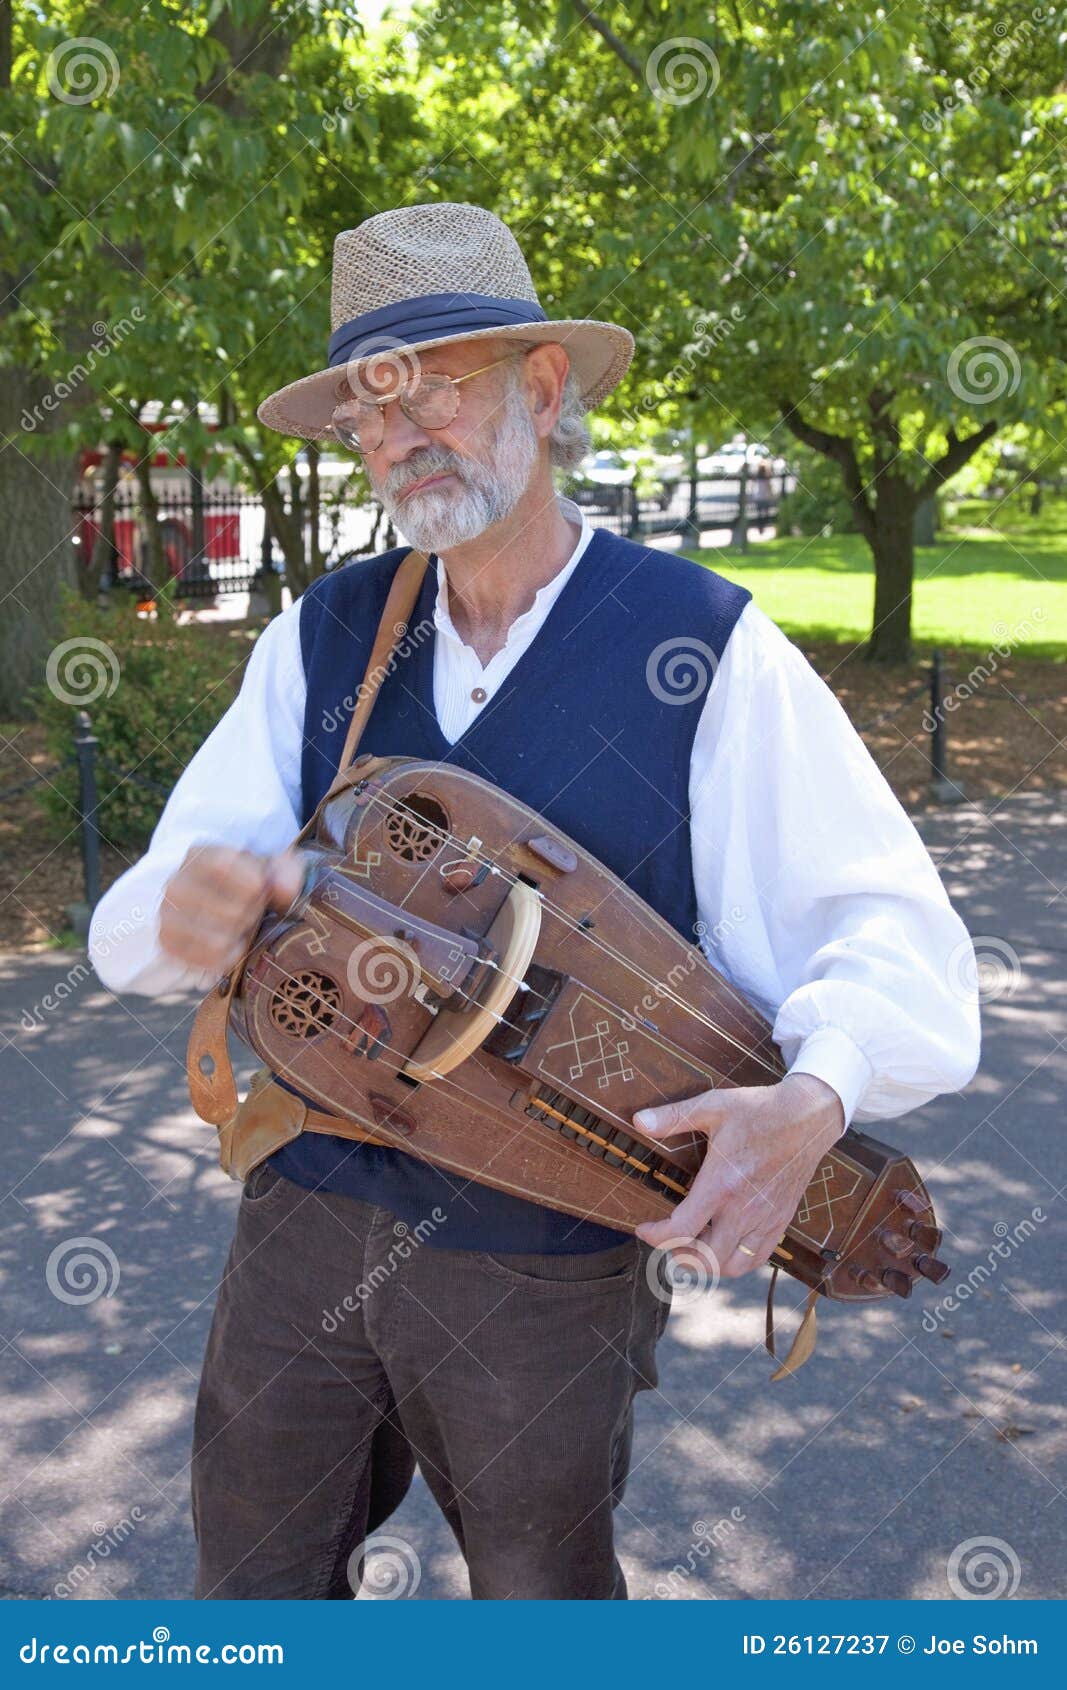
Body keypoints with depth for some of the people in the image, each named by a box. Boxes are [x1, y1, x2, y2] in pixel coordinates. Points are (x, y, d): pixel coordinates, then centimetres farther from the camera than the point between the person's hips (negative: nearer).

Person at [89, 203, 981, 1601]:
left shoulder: (706, 647, -9)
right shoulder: (319, 639, 1)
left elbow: (886, 923, -10)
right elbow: (139, 919, -3)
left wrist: (813, 1096, -30)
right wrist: (186, 909, -28)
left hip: (551, 1265, -2)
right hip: (305, 1211, 3)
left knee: (542, 1591, 19)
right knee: (250, 1590, 18)